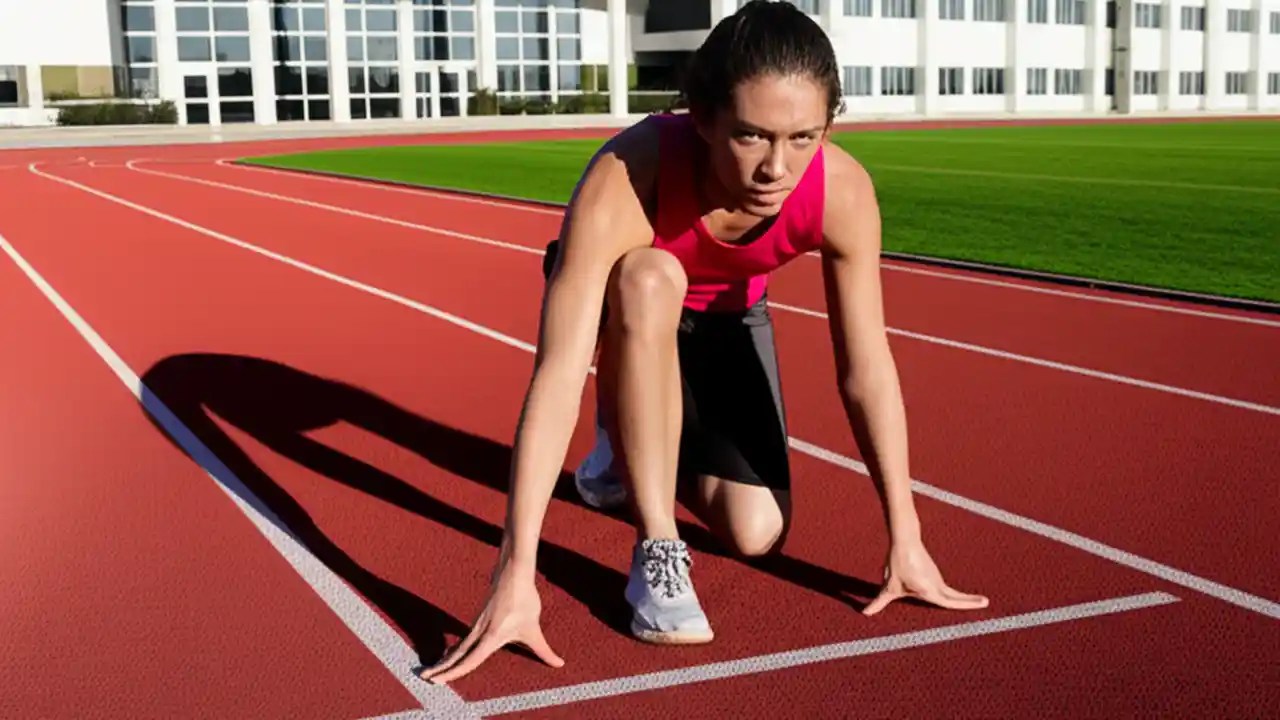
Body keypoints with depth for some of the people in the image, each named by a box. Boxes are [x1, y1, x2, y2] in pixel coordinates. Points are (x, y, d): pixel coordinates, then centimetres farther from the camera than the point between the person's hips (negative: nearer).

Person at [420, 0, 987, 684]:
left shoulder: (842, 190, -34)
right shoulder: (625, 180, -43)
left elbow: (868, 371, -23)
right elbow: (558, 375, -48)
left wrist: (905, 540, -18)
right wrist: (515, 579, -52)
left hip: (727, 316, 3)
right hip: (624, 302, -2)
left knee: (756, 534, -9)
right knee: (650, 277, -40)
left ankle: (632, 446, 24)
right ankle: (657, 548, -25)